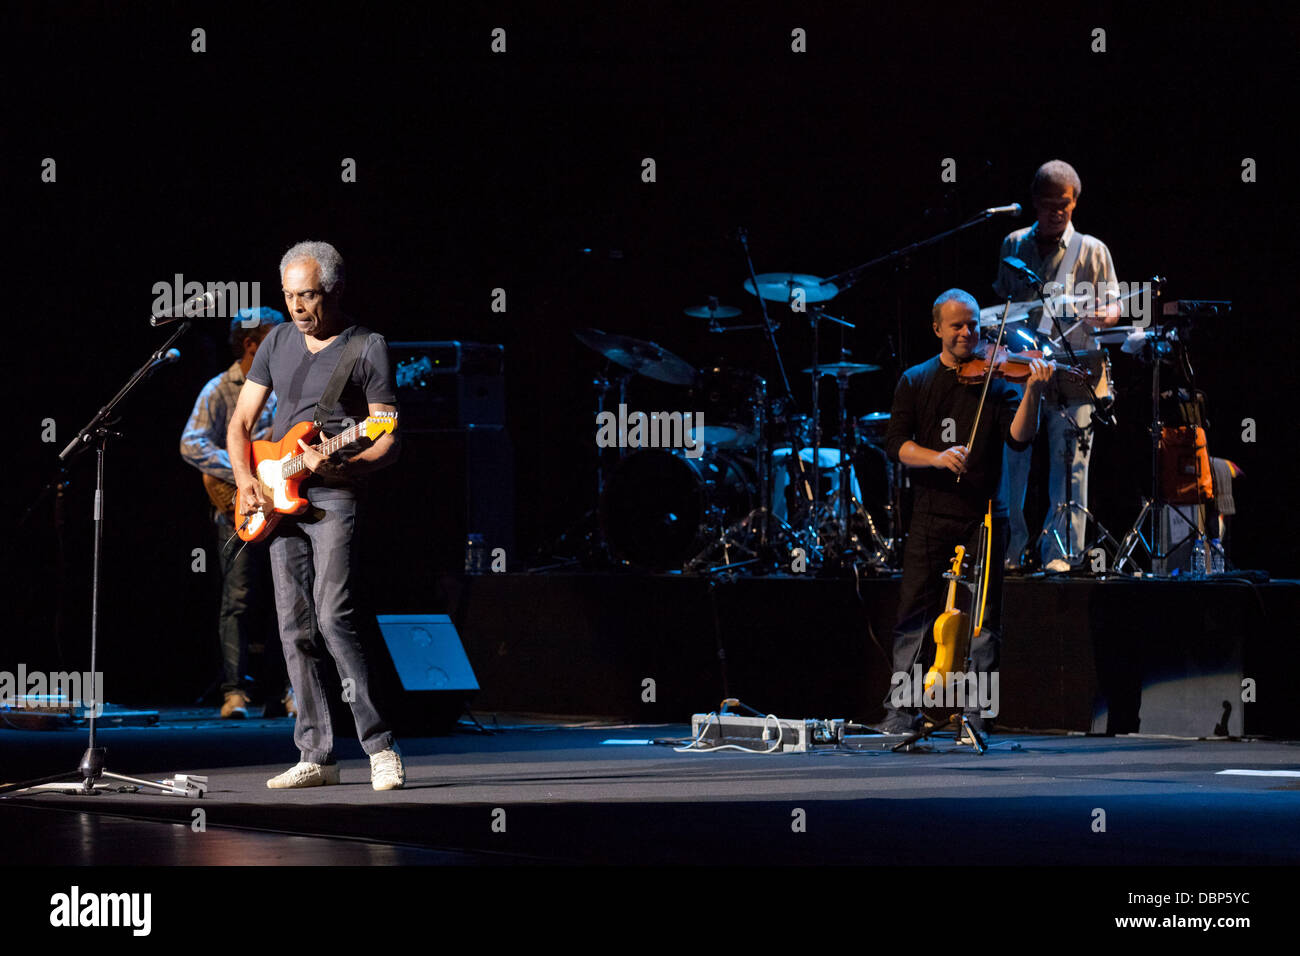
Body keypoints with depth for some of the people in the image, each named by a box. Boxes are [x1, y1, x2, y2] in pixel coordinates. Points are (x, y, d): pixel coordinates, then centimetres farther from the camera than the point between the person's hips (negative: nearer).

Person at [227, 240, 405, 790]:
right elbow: (241, 422, 16)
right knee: (295, 630, 4)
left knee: (333, 617, -18)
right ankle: (315, 756, 8)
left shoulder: (368, 348, -3)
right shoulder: (279, 341, 12)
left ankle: (380, 748, -13)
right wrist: (245, 479, 0)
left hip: (334, 497, -6)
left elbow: (389, 441, -5)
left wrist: (342, 466, -23)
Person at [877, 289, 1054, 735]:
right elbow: (896, 443, 0)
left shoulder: (996, 380, 5)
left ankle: (975, 714, 4)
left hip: (983, 516, 0)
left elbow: (1019, 437, -10)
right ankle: (902, 711, 5)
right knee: (914, 616, -2)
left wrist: (1032, 392, -26)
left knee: (983, 621, -1)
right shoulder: (916, 381, 9)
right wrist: (937, 458, -19)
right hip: (931, 516, 1)